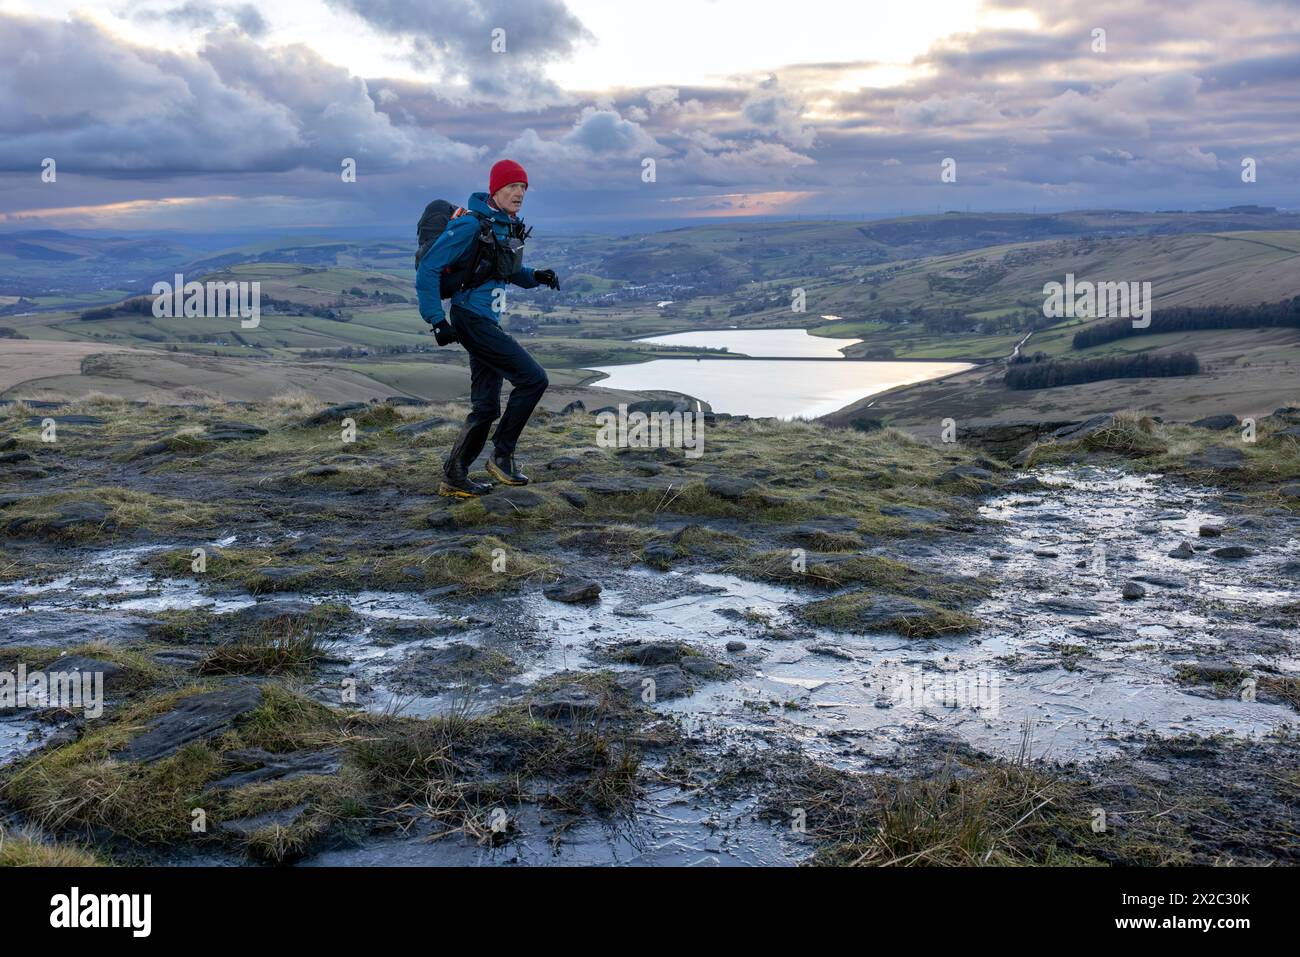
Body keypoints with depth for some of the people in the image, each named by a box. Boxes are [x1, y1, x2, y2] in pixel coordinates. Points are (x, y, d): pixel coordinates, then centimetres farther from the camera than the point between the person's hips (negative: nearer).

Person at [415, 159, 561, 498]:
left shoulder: (509, 226, 11)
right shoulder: (471, 225, -15)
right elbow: (428, 269, -15)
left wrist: (537, 276, 6)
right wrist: (436, 320, -19)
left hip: (488, 322, 9)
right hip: (472, 320, -9)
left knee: (486, 407, 10)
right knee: (533, 378, -13)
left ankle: (453, 479, 17)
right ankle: (502, 455, -2)